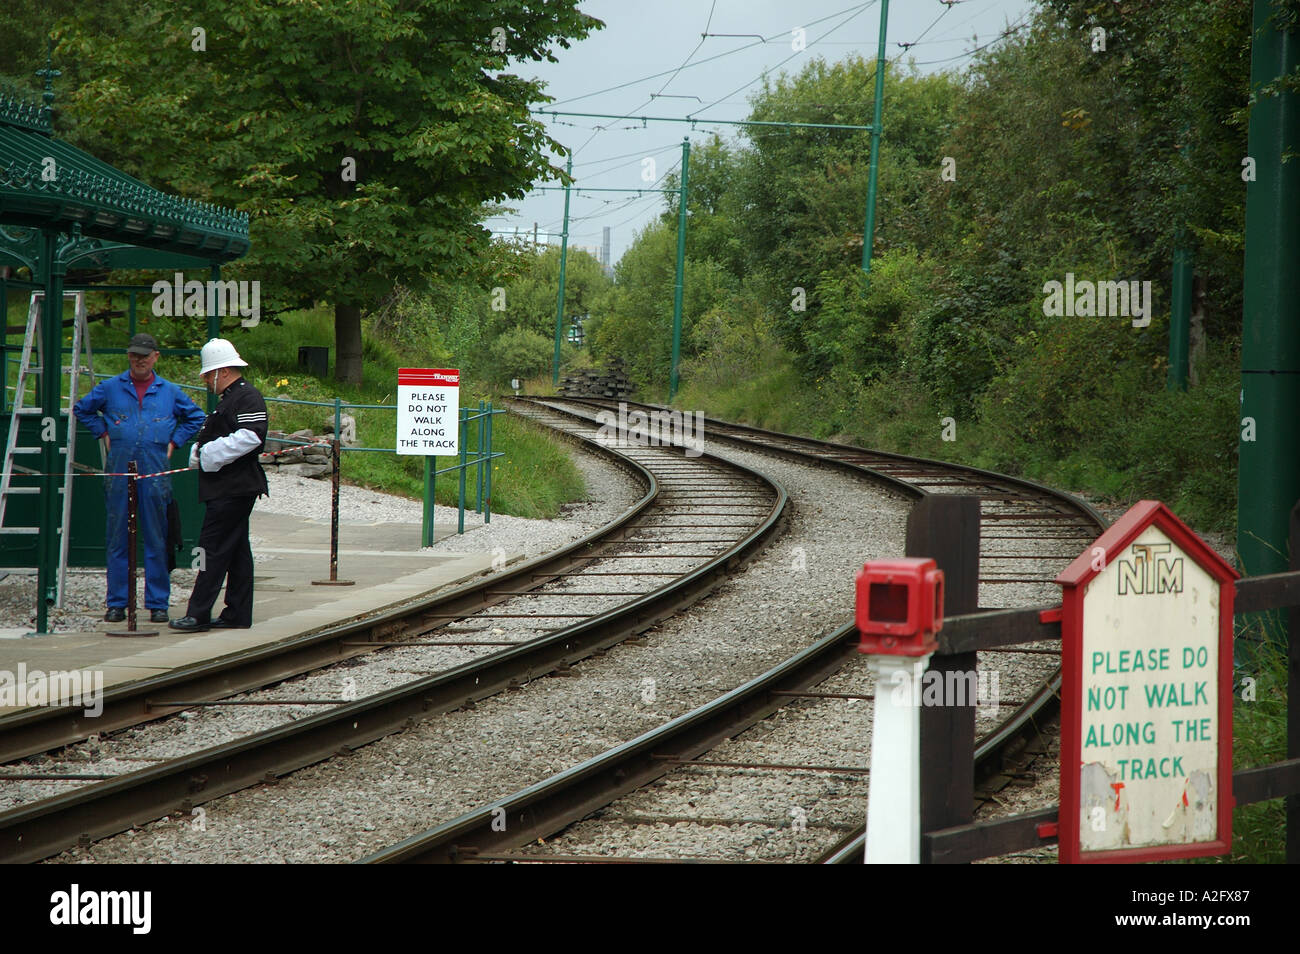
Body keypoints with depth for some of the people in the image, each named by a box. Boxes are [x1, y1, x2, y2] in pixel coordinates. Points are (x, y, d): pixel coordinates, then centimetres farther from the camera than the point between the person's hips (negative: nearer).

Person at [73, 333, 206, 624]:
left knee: (157, 540, 1)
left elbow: (195, 418, 21)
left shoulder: (170, 392, 9)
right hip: (119, 472, 0)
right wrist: (103, 434, 11)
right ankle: (116, 603, 7)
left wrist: (174, 442, 11)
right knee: (117, 539, 2)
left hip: (155, 473, 0)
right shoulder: (110, 388, 7)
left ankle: (158, 603, 7)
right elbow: (82, 410, 20)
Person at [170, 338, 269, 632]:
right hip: (226, 486, 11)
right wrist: (199, 451, 6)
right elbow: (216, 439, 28)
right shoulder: (230, 398, 21)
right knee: (236, 551, 11)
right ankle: (237, 614, 13)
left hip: (233, 489, -11)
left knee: (213, 549, -11)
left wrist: (210, 453, -19)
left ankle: (198, 614, -12)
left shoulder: (247, 398, -12)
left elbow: (250, 437, -25)